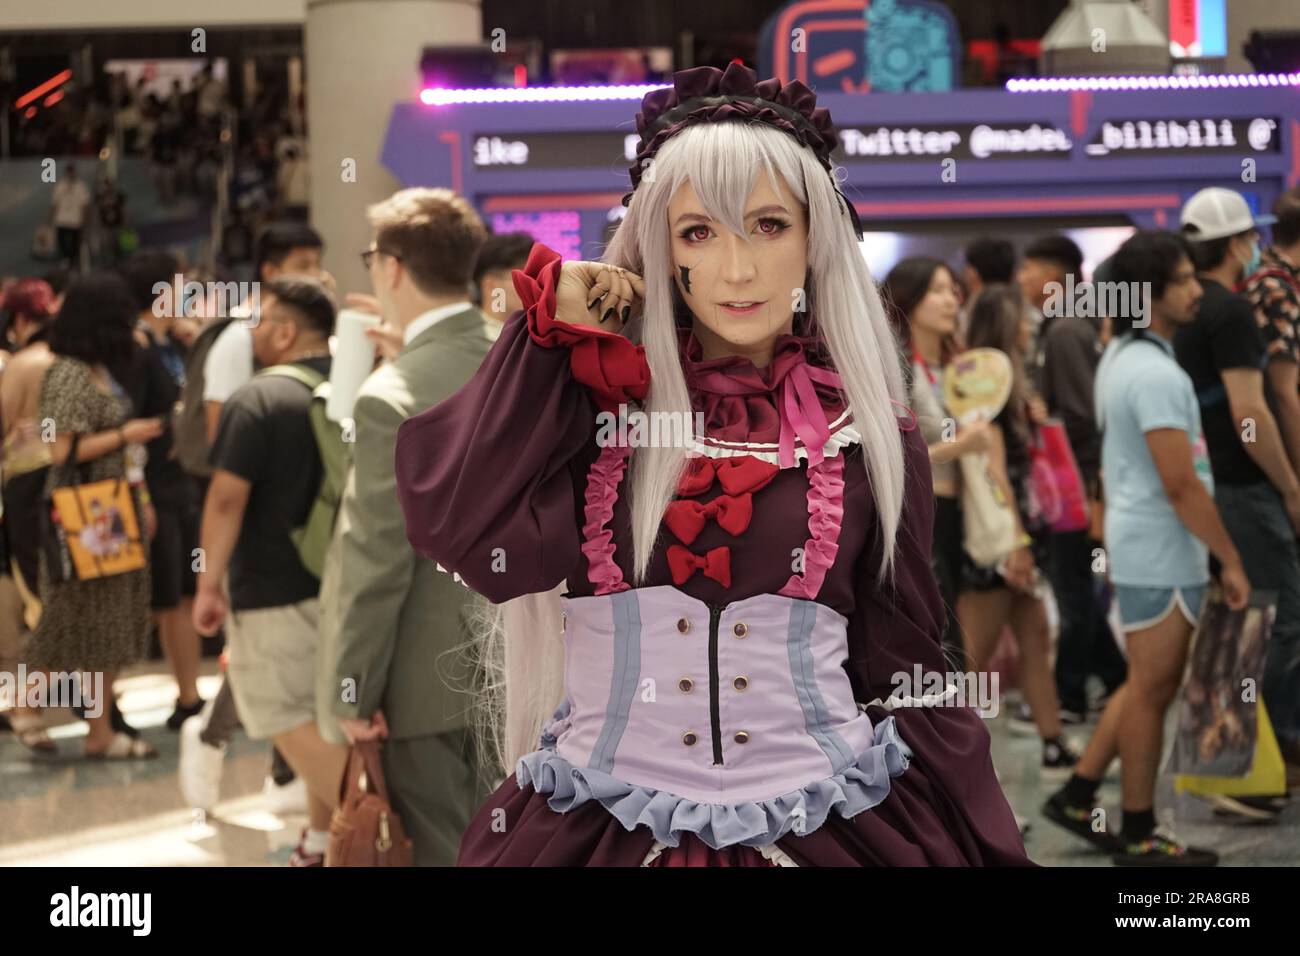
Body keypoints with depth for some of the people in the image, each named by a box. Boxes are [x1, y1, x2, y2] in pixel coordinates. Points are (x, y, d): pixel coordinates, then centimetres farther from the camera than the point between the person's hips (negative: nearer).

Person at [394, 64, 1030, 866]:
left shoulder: (869, 438, 1)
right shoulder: (598, 395, 0)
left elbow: (907, 677, 5)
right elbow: (464, 531, -17)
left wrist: (984, 851, 0)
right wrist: (552, 332, -9)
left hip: (824, 823, 0)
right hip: (599, 822, 0)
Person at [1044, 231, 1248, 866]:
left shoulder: (1119, 357, 10)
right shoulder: (1154, 373, -21)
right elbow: (1181, 485, -23)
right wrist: (1231, 560, -16)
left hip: (1137, 544, 10)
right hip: (1161, 553, -10)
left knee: (1148, 683, 19)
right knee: (1152, 690, 1)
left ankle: (1078, 797, 23)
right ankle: (1139, 836, 12)